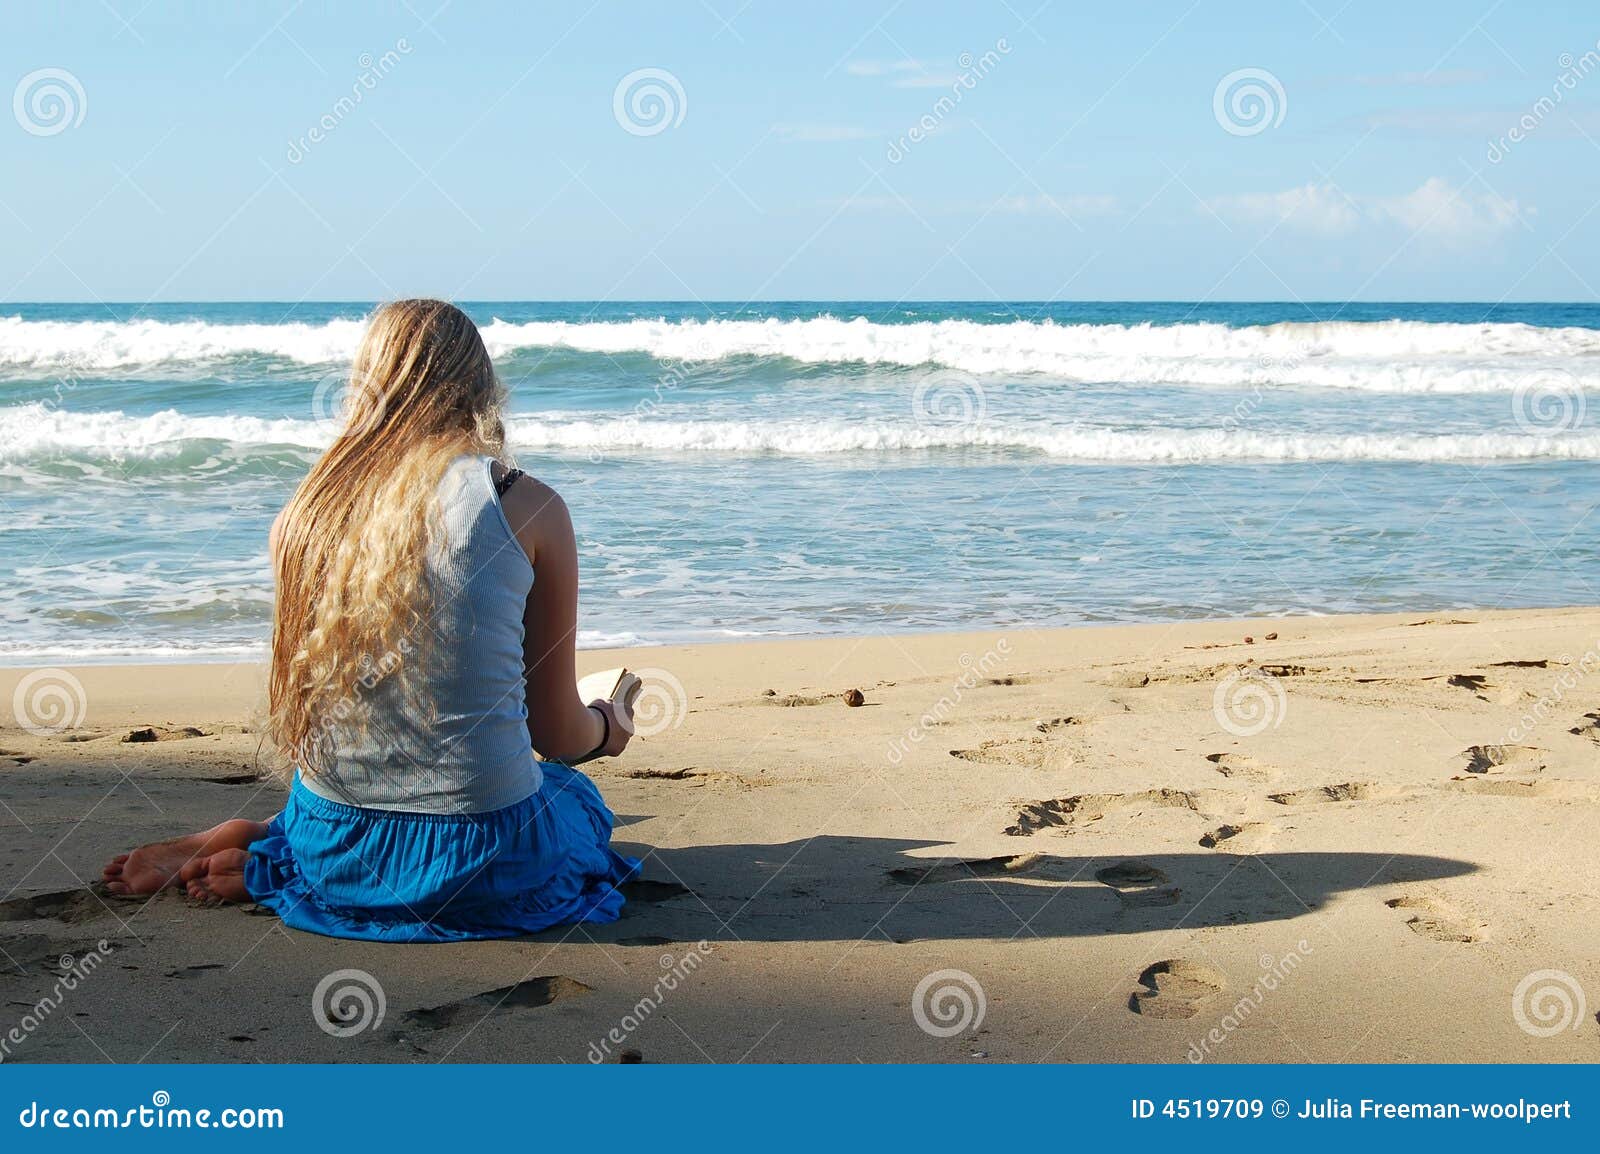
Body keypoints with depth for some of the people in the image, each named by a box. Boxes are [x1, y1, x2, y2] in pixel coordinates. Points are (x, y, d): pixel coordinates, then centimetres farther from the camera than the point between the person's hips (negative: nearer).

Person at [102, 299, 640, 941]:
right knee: (577, 795, 29)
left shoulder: (302, 515, 1)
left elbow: (296, 709, 11)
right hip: (479, 864, -6)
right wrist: (609, 726, 23)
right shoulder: (528, 507, -8)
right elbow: (557, 733, -2)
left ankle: (250, 846, 10)